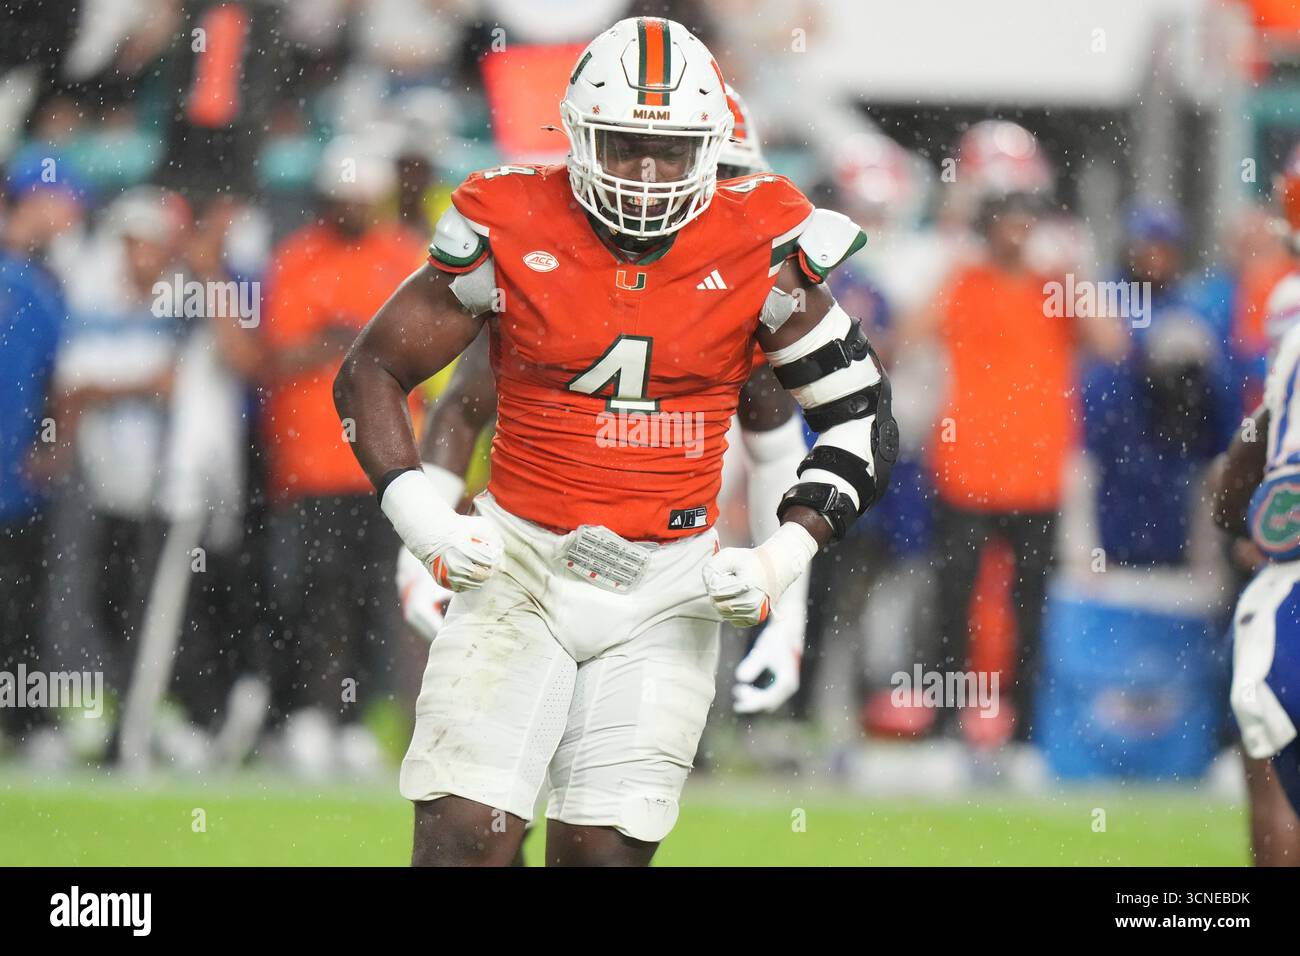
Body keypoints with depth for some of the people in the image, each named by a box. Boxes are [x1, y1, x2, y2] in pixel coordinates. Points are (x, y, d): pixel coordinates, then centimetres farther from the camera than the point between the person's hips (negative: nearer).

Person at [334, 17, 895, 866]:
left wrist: (784, 557, -6)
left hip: (668, 589, 1)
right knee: (465, 837, -12)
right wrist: (418, 513, -10)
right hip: (522, 566, -1)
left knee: (604, 851, -3)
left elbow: (862, 415, 6)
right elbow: (372, 372, 5)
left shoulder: (756, 253, -2)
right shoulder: (513, 232, -5)